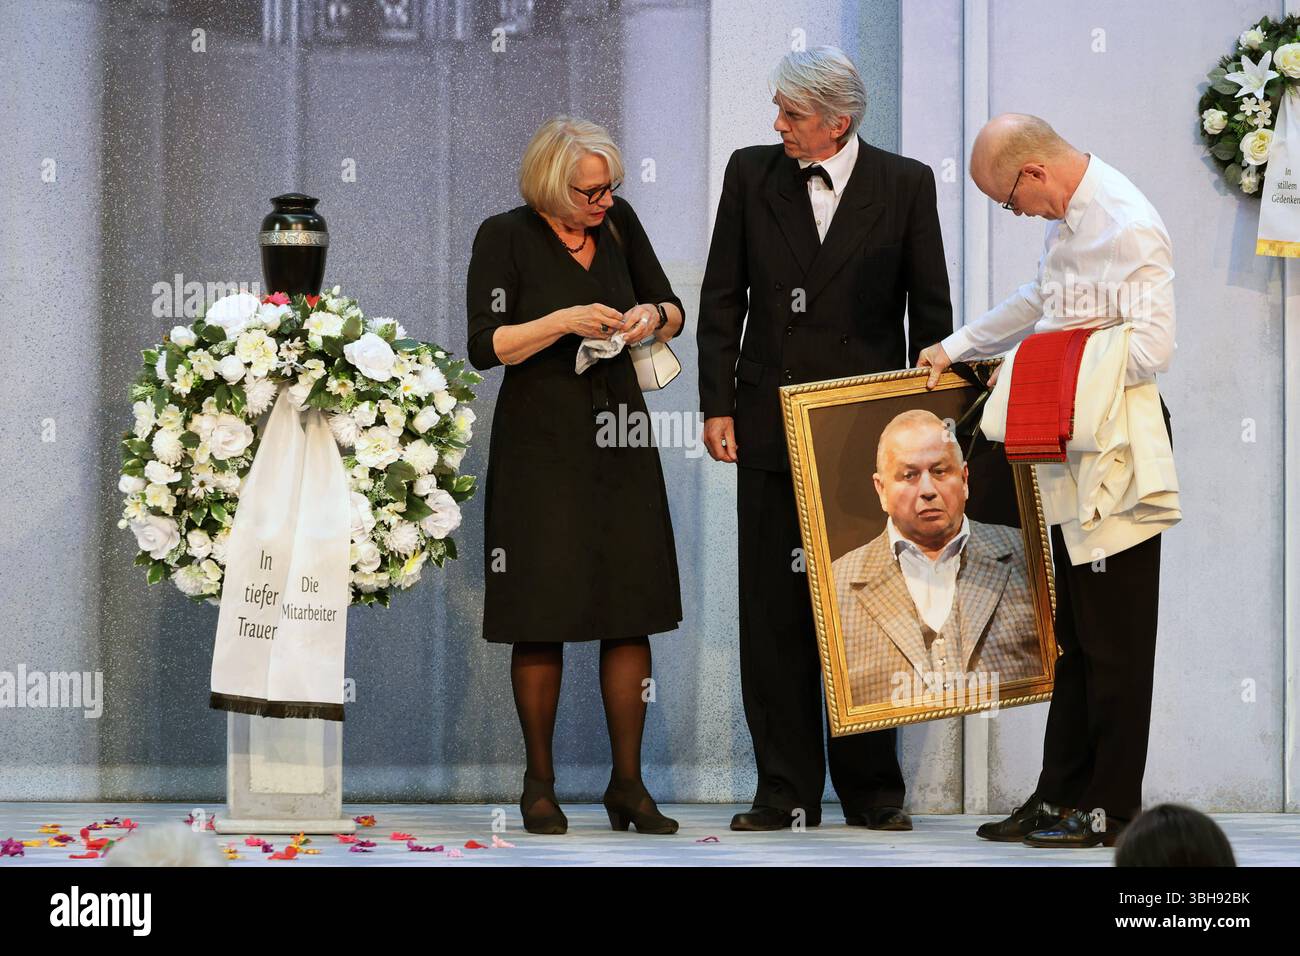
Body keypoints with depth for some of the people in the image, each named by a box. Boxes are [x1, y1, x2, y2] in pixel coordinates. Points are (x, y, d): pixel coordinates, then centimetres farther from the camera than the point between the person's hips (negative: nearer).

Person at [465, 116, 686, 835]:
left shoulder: (619, 222, 8)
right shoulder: (505, 236, -5)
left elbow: (673, 310, 16)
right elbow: (485, 346, -9)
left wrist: (653, 315, -6)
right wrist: (565, 322, -19)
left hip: (619, 436, 4)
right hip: (541, 444, -4)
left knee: (633, 610, 0)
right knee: (543, 616, -3)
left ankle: (627, 783, 6)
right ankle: (539, 784, 8)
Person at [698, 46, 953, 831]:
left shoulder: (905, 185, -1)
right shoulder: (751, 174, 4)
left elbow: (930, 310, 3)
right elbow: (723, 297, 7)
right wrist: (717, 405, 0)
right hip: (771, 424, 2)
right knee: (773, 610, 2)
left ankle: (872, 789, 12)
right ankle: (786, 791, 7)